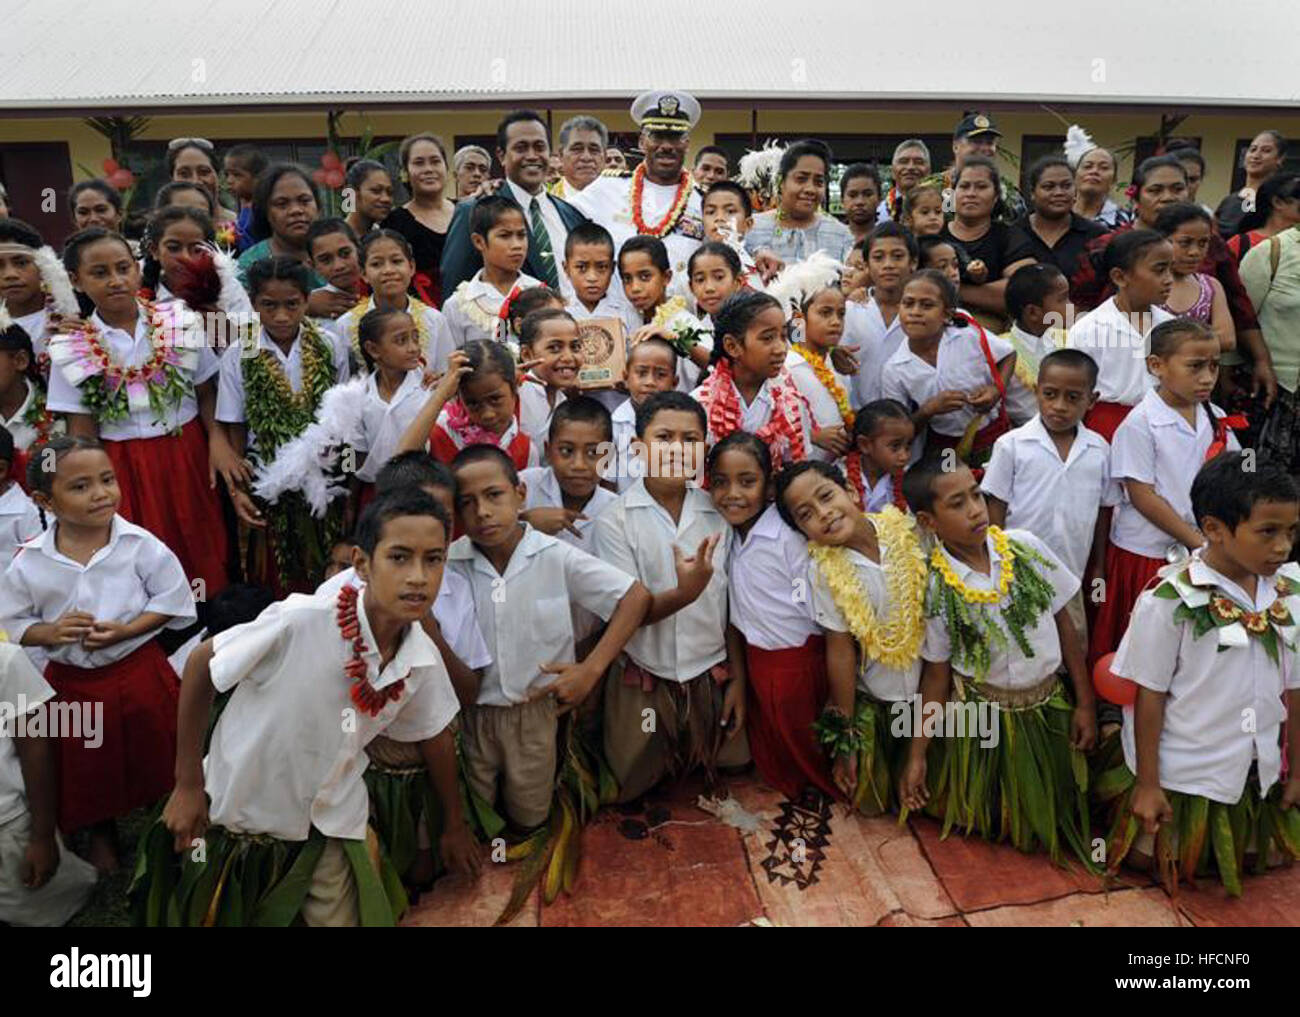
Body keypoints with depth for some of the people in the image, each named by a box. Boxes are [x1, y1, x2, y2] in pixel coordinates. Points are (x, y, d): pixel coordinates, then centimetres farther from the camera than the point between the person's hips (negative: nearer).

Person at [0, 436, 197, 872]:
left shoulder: (141, 545, -16)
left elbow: (173, 600, -8)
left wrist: (125, 630, -20)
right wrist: (50, 632, -20)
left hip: (139, 672, -1)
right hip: (71, 683, 2)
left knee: (155, 756, 18)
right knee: (86, 768, 21)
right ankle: (100, 833, 48)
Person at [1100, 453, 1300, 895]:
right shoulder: (1170, 602, -22)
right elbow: (1149, 695, -15)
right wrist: (1147, 783, -10)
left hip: (1257, 772, 5)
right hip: (1181, 771, -5)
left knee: (1262, 858, 21)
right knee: (1153, 860, 10)